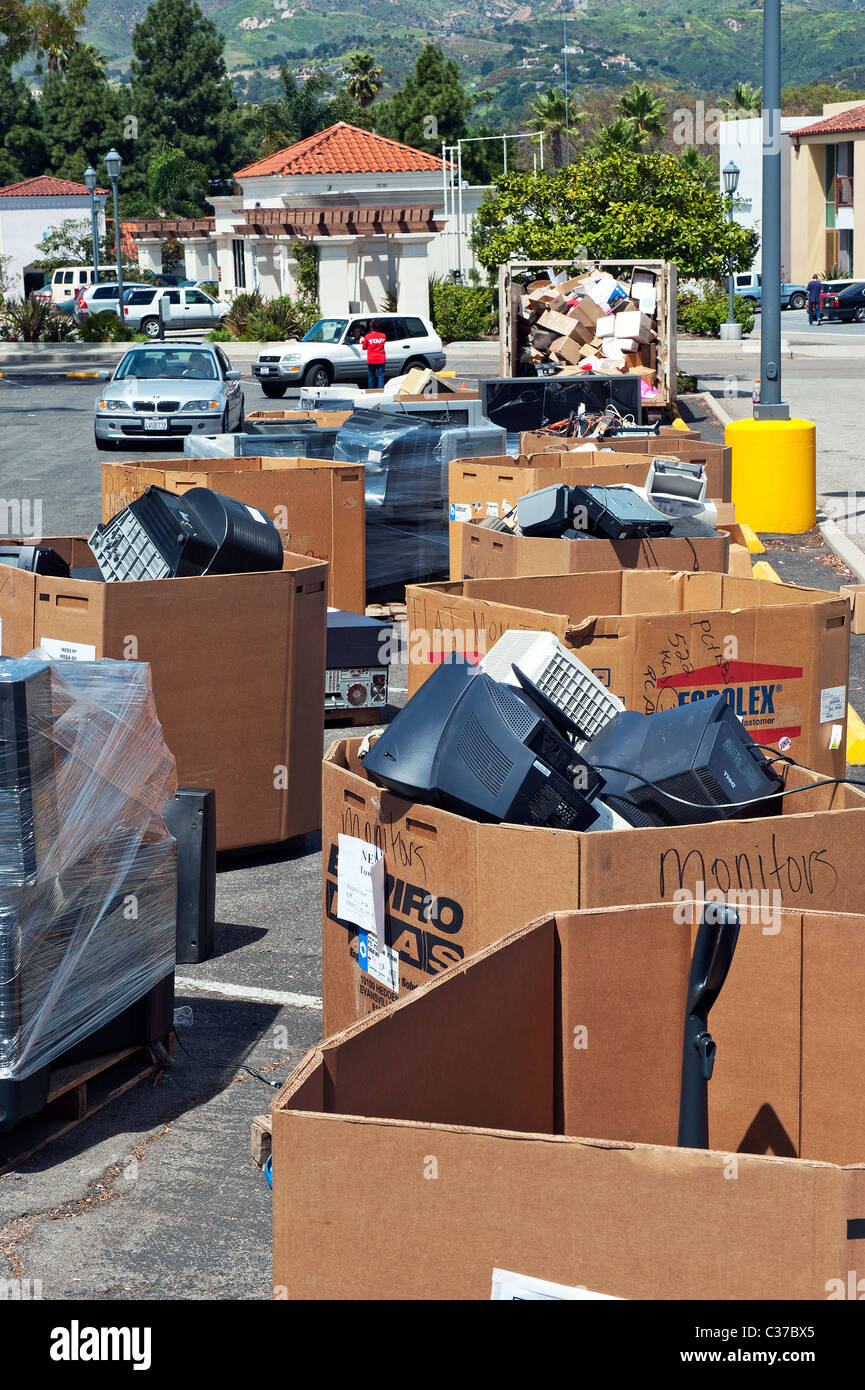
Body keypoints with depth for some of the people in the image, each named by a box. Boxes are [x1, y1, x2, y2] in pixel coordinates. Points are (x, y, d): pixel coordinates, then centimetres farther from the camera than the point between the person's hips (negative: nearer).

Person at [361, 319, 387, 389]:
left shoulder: (368, 336, -9)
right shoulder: (383, 336, -2)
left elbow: (364, 347, 0)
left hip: (371, 360, -1)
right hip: (381, 360, 1)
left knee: (371, 376, 10)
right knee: (381, 376, 2)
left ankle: (371, 391, 13)